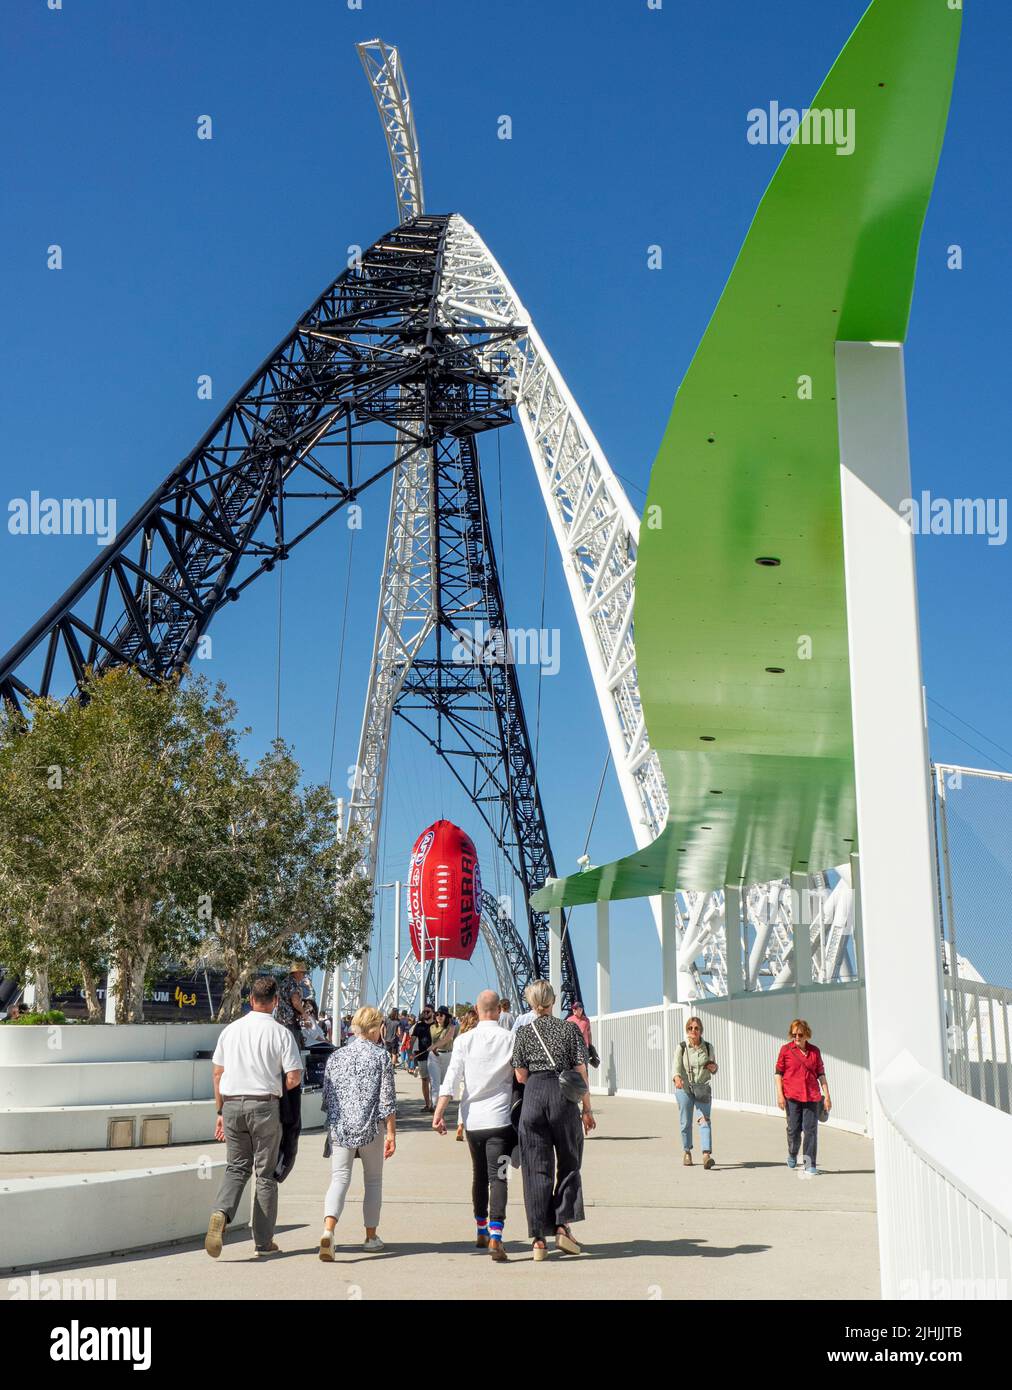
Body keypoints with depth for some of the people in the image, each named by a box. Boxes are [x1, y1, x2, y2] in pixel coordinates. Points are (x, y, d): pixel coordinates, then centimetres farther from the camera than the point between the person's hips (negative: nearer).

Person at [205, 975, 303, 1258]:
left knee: (237, 1166, 16)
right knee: (265, 1172, 8)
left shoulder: (230, 1029, 7)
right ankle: (264, 1241, 14)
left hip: (232, 1104, 3)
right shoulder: (281, 1033, -6)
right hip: (264, 1105, -3)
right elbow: (294, 1078, -9)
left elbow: (217, 1073, 10)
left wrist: (220, 1112, 16)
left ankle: (221, 1213, -12)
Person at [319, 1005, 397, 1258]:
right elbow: (387, 1098, -6)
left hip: (339, 1127, 2)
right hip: (371, 1127, -2)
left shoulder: (336, 1056, 7)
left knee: (339, 1178, 0)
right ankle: (371, 1236, 21)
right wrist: (391, 1132, -2)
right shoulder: (381, 1055, -3)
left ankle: (328, 1229, -24)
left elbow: (326, 1097, 10)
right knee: (373, 1180, 15)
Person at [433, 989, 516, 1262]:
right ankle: (495, 1237, -20)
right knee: (497, 1178, -6)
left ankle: (482, 1232, 31)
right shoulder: (509, 1040, -5)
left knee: (479, 1175, 19)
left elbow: (451, 1078, -6)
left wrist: (438, 1112, -6)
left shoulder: (464, 1040, -1)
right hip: (499, 1118, -3)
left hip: (472, 1119, 3)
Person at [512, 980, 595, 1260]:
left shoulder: (522, 1033, 6)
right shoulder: (570, 1029, 4)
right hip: (564, 1096, -1)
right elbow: (581, 1072, 1)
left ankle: (539, 1239, 4)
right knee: (568, 1165, 14)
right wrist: (587, 1109, 6)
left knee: (536, 1169, 5)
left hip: (533, 1095, 1)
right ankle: (562, 1226, 3)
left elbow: (521, 1076, 1)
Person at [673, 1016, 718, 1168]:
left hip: (702, 1088, 1)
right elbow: (676, 1067, -11)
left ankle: (707, 1154, -22)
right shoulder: (681, 1048, -2)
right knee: (686, 1122, 6)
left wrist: (714, 1068, -8)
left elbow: (713, 1071, 16)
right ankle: (687, 1152, 27)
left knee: (705, 1120, -13)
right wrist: (677, 1078, -32)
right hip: (685, 1088, -1)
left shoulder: (708, 1047, 5)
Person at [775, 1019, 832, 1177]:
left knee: (811, 1130, -3)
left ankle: (810, 1166, 1)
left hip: (812, 1096, 1)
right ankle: (792, 1155, 30)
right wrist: (780, 1094, -5)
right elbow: (778, 1072, 3)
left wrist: (827, 1096, 8)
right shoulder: (786, 1049, 2)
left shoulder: (815, 1051, 8)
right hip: (792, 1096, -1)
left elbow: (821, 1074, 12)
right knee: (794, 1129, 1)